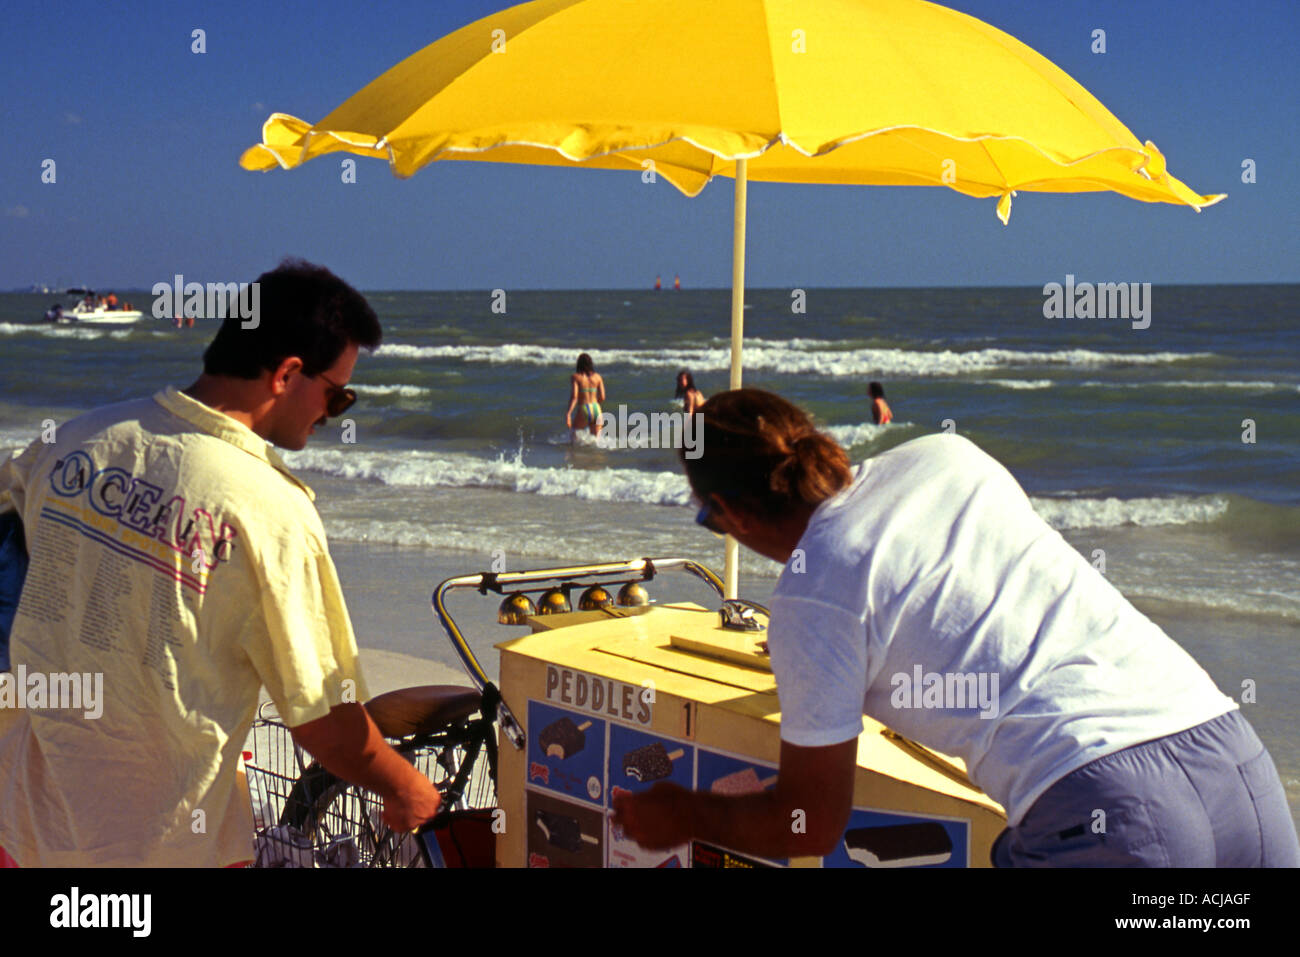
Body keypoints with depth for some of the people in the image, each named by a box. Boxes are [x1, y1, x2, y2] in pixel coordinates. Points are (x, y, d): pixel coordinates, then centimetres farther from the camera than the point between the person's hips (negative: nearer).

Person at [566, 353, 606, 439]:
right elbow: (602, 397, 5)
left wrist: (568, 414, -18)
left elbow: (574, 396, -13)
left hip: (582, 411, -3)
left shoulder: (575, 377, -1)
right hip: (596, 410, 3)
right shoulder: (597, 377, 8)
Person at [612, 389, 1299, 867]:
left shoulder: (811, 594, 0)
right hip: (1236, 756, 7)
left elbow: (811, 826, 9)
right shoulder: (948, 455, 17)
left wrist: (687, 818, 28)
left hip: (1104, 815, -6)